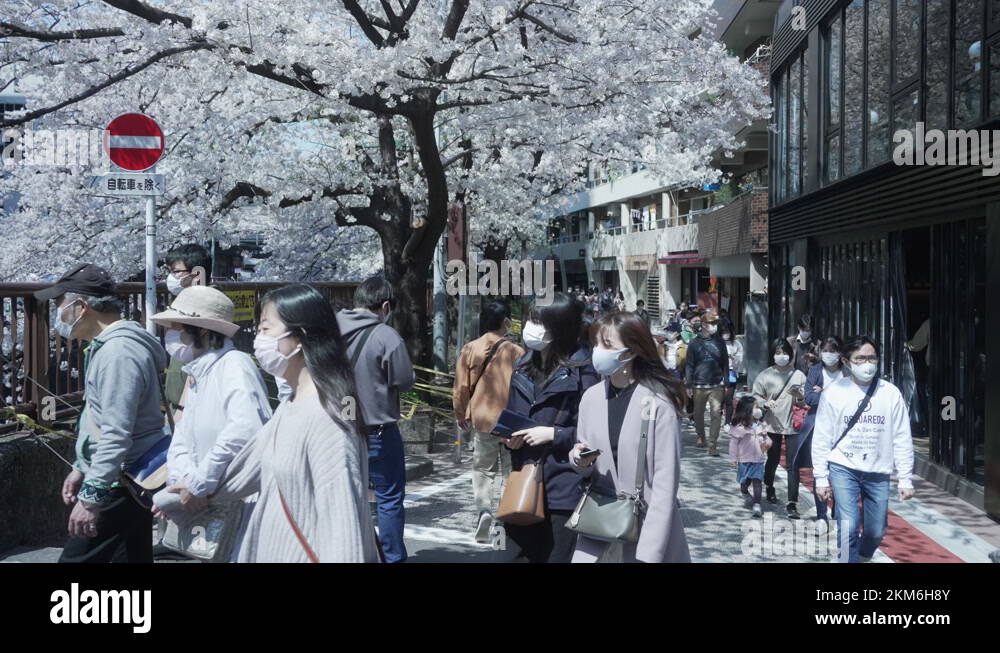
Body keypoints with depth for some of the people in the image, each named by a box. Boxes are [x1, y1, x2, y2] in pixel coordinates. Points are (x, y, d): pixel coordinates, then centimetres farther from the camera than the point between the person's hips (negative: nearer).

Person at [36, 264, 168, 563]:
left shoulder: (119, 351, -20)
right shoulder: (108, 345, 14)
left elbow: (116, 434, -25)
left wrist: (92, 495, -24)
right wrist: (82, 469, 23)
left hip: (120, 486, -10)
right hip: (128, 482, 10)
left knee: (77, 557, -7)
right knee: (132, 556, 13)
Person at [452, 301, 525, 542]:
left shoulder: (470, 349, -4)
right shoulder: (517, 352, -8)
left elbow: (461, 387, -2)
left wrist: (461, 416, 12)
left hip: (482, 418, 1)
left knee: (483, 468, 13)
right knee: (512, 468, 13)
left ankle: (484, 508, -8)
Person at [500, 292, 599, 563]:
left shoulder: (581, 371, -10)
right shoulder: (523, 367, 11)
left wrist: (553, 434, -17)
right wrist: (509, 436, 1)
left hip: (563, 490, -6)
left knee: (556, 556, 4)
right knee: (514, 555, 9)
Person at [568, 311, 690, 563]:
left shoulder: (658, 403, -14)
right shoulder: (591, 397, 2)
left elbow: (666, 480, -15)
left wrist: (650, 551, -18)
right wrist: (580, 460, -11)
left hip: (648, 527, -4)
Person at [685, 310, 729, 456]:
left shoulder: (720, 342, 7)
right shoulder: (694, 343, 2)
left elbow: (725, 364, 11)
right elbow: (689, 365, 3)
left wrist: (726, 383, 7)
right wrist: (688, 385, -2)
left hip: (717, 385, 0)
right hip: (699, 385, 0)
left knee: (716, 414, -10)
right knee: (698, 414, 13)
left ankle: (713, 444, -8)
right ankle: (700, 437, 35)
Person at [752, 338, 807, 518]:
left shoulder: (799, 375, 1)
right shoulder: (764, 375, 1)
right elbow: (755, 397, 4)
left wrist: (799, 395, -17)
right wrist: (765, 404, -16)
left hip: (793, 424, -1)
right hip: (772, 424, 1)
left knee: (793, 464, -5)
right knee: (773, 459, 16)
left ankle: (792, 503, -3)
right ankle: (769, 487, 44)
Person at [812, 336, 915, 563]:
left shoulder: (891, 393, -2)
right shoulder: (833, 393, -5)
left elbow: (902, 439, 1)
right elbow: (822, 438, -1)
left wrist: (905, 479, -1)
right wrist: (820, 477, -2)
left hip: (878, 472, 2)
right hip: (843, 468, -2)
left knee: (877, 531, 11)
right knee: (849, 527, -13)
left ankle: (863, 557, 42)